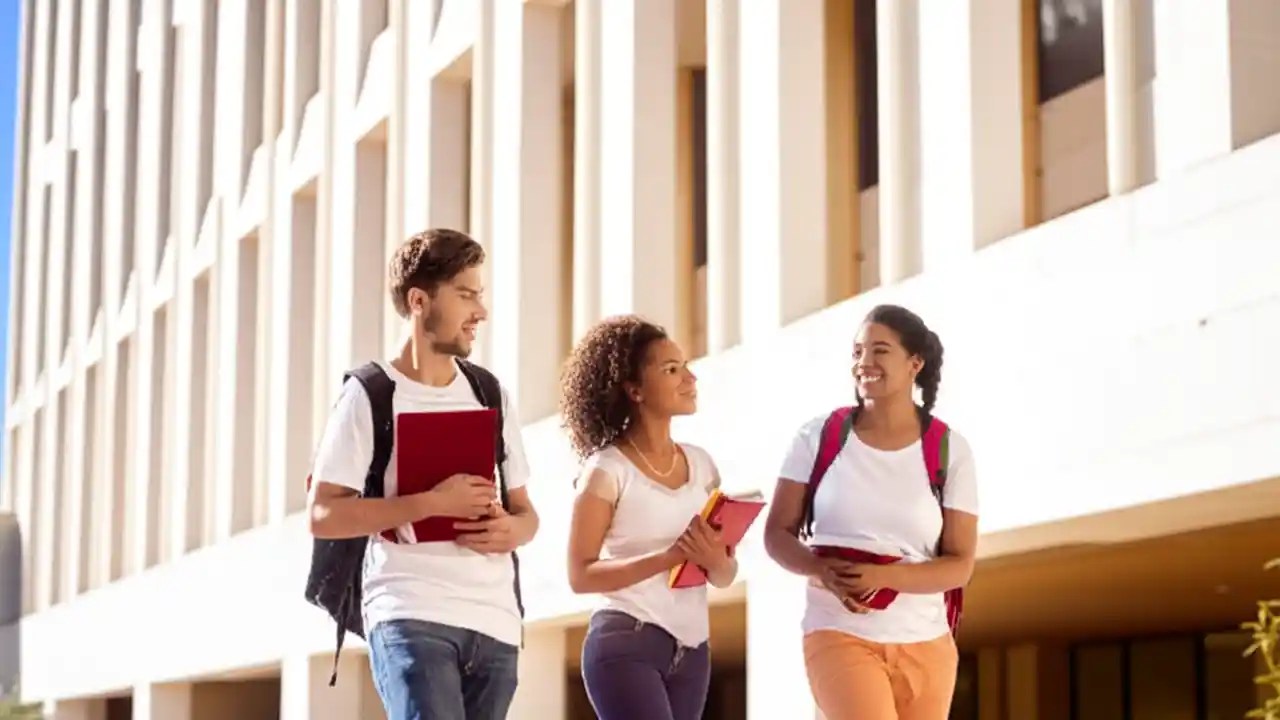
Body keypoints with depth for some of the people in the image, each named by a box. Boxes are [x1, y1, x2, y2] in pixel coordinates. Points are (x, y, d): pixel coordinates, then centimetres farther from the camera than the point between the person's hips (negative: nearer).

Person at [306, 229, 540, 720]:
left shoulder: (489, 394, 16)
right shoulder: (371, 395, 0)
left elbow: (525, 512, 19)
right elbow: (324, 516, -7)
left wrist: (512, 529, -5)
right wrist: (432, 503, -16)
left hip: (495, 622, 5)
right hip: (410, 615, -5)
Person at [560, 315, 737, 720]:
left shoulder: (700, 465, 9)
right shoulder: (608, 469, -8)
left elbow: (725, 576, 11)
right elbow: (580, 574, -13)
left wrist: (714, 560, -13)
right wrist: (668, 557, -23)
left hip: (690, 648, 6)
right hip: (625, 644, -6)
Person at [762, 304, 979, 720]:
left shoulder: (950, 451, 0)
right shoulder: (819, 437, 1)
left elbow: (960, 565, -3)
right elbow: (777, 534, 3)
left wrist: (882, 576, -20)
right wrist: (823, 570, -18)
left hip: (925, 646, 2)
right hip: (839, 636, -2)